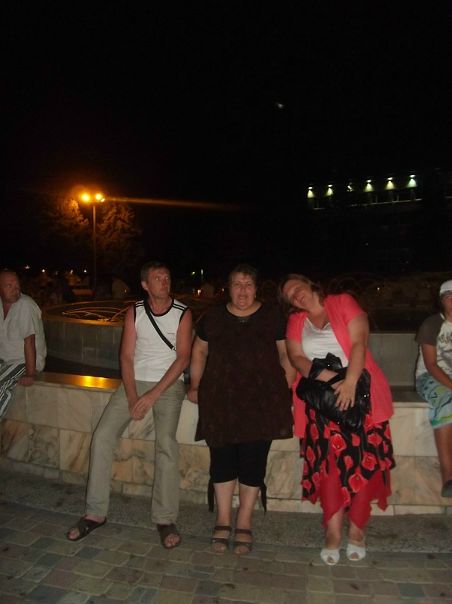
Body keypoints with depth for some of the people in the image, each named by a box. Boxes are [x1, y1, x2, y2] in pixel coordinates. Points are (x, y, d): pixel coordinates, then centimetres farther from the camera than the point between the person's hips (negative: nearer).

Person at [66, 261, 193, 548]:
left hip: (169, 384, -3)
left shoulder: (183, 314, -4)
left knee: (166, 441, -23)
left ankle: (166, 519, -10)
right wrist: (132, 396, -13)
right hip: (135, 381, 3)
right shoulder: (134, 312, 2)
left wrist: (153, 394, -16)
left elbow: (183, 358, -9)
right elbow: (126, 356, 0)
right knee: (102, 435, -11)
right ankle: (96, 512, 2)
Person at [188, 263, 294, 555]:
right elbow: (200, 351, 16)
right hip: (220, 399, 1)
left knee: (253, 459, 0)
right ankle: (223, 521, 20)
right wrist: (195, 386, 11)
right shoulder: (213, 317, 9)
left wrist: (287, 389, -1)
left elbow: (287, 354, 6)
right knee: (222, 457, 1)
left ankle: (244, 523, 19)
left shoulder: (273, 316, 4)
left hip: (262, 400, -1)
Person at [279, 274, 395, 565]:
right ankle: (333, 533, 7)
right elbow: (296, 357, 2)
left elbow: (359, 342, -8)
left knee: (363, 462, -2)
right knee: (329, 464, -3)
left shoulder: (343, 303, 3)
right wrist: (322, 375, -16)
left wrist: (350, 382, -19)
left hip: (359, 393, -2)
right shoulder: (295, 322, 13)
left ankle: (356, 531, 12)